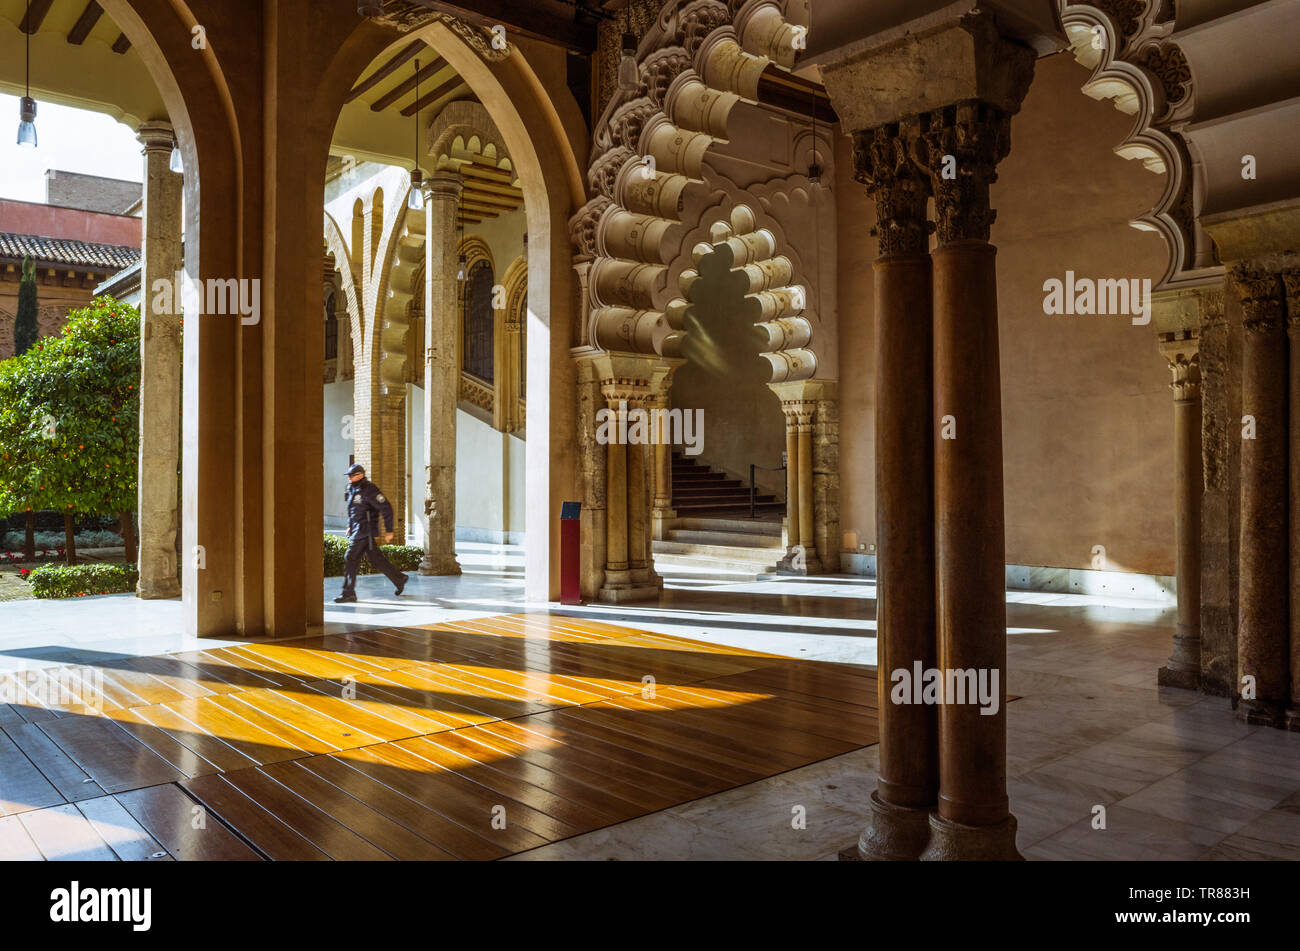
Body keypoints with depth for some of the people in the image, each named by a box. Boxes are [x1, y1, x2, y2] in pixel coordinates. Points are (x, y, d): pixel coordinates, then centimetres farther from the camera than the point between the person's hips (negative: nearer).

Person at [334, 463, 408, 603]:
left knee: (350, 558, -9)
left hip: (365, 531, -9)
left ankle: (348, 593, -4)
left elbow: (386, 508, -17)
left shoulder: (369, 490, -15)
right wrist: (350, 527, 22)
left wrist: (389, 530, -16)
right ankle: (399, 579, 23)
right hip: (357, 530, 9)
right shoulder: (352, 489, 13)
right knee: (375, 559, 12)